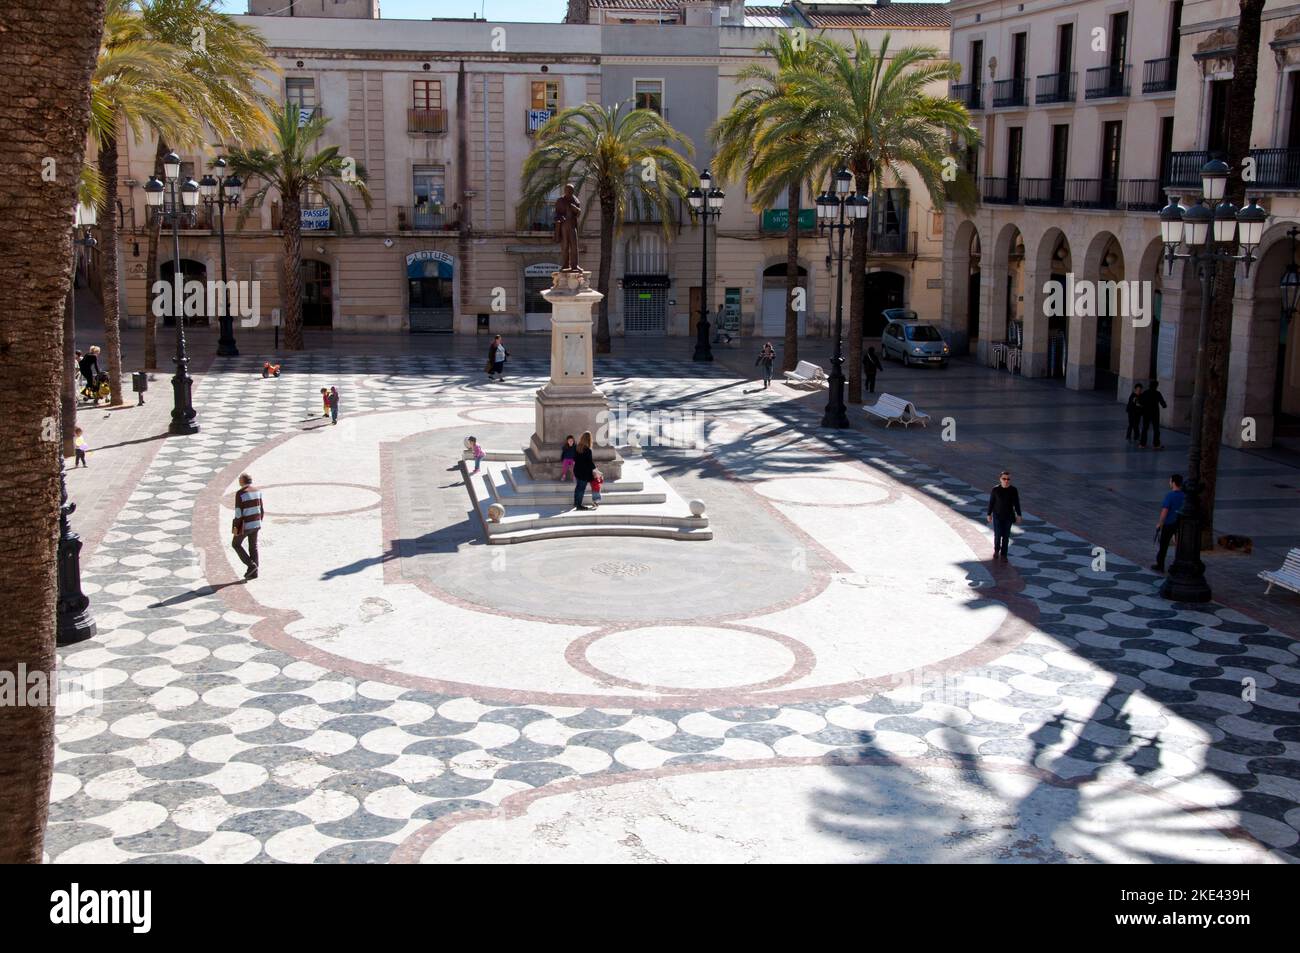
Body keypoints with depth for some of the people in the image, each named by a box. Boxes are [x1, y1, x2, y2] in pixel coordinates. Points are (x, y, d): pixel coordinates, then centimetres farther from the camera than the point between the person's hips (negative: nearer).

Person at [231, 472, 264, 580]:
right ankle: (253, 573, 15)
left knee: (236, 544, 14)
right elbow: (260, 508, 7)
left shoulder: (240, 493, -20)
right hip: (255, 523, 7)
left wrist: (235, 527, -12)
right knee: (253, 547, 13)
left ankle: (251, 565, 5)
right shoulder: (257, 491, 1)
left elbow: (238, 512, -20)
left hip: (245, 525, -7)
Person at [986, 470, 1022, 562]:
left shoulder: (1013, 490, -9)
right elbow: (991, 502, -3)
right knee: (997, 535, 0)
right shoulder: (995, 490, -12)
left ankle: (1003, 554, 21)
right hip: (997, 516, -1)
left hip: (1008, 516, 1)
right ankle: (996, 550, 29)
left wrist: (1018, 515, -2)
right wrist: (989, 514, 1)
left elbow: (1016, 503, -2)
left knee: (1006, 536, 7)